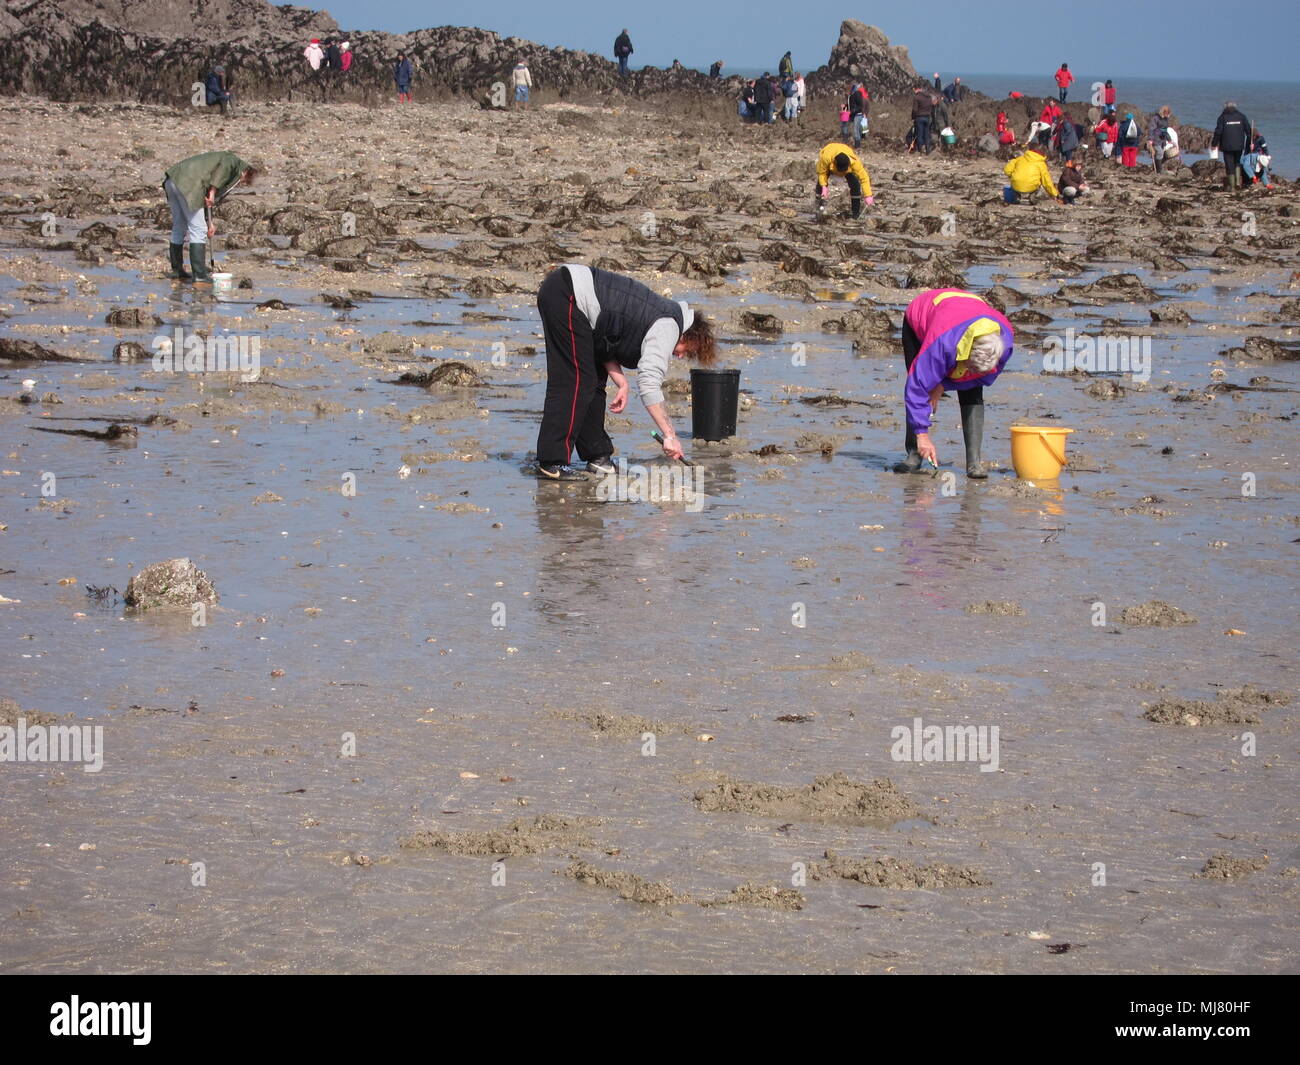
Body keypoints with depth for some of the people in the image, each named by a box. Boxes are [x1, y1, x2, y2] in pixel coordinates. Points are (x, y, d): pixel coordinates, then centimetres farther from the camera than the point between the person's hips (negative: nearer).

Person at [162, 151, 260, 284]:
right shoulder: (235, 162, 9)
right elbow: (223, 167, -15)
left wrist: (209, 222, 27)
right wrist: (212, 192, -15)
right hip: (188, 183, -9)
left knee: (179, 227, 21)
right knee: (198, 230, -5)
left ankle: (177, 271, 32)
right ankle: (199, 276, -6)